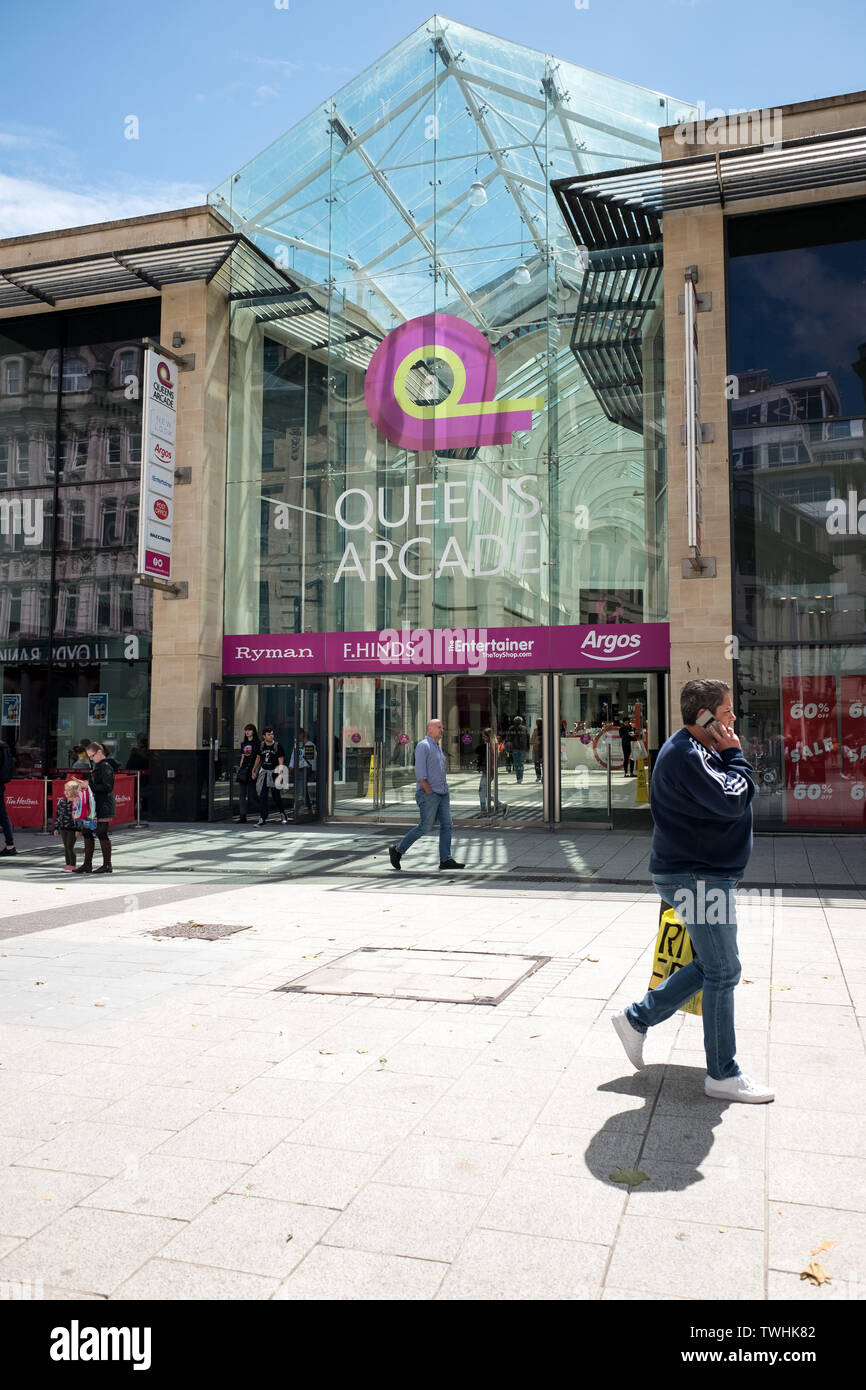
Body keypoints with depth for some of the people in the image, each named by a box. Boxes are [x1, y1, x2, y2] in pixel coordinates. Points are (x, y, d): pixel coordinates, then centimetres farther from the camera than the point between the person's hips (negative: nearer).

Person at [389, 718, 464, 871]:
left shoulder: (438, 747, 18)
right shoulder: (423, 746, -10)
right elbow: (420, 772, -17)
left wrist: (444, 792, 17)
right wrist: (429, 792, -19)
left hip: (442, 793, 9)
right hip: (428, 794, -9)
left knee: (446, 825, 2)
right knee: (425, 826, -6)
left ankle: (445, 860, 3)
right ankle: (397, 850, 7)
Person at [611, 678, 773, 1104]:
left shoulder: (701, 752, 16)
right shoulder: (685, 756, -20)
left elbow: (742, 791, 16)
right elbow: (733, 800, -24)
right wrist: (734, 755, -13)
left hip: (706, 873, 11)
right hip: (696, 876, -11)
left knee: (711, 965, 16)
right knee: (722, 972, -3)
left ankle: (636, 1019, 24)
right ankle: (723, 1075, 10)